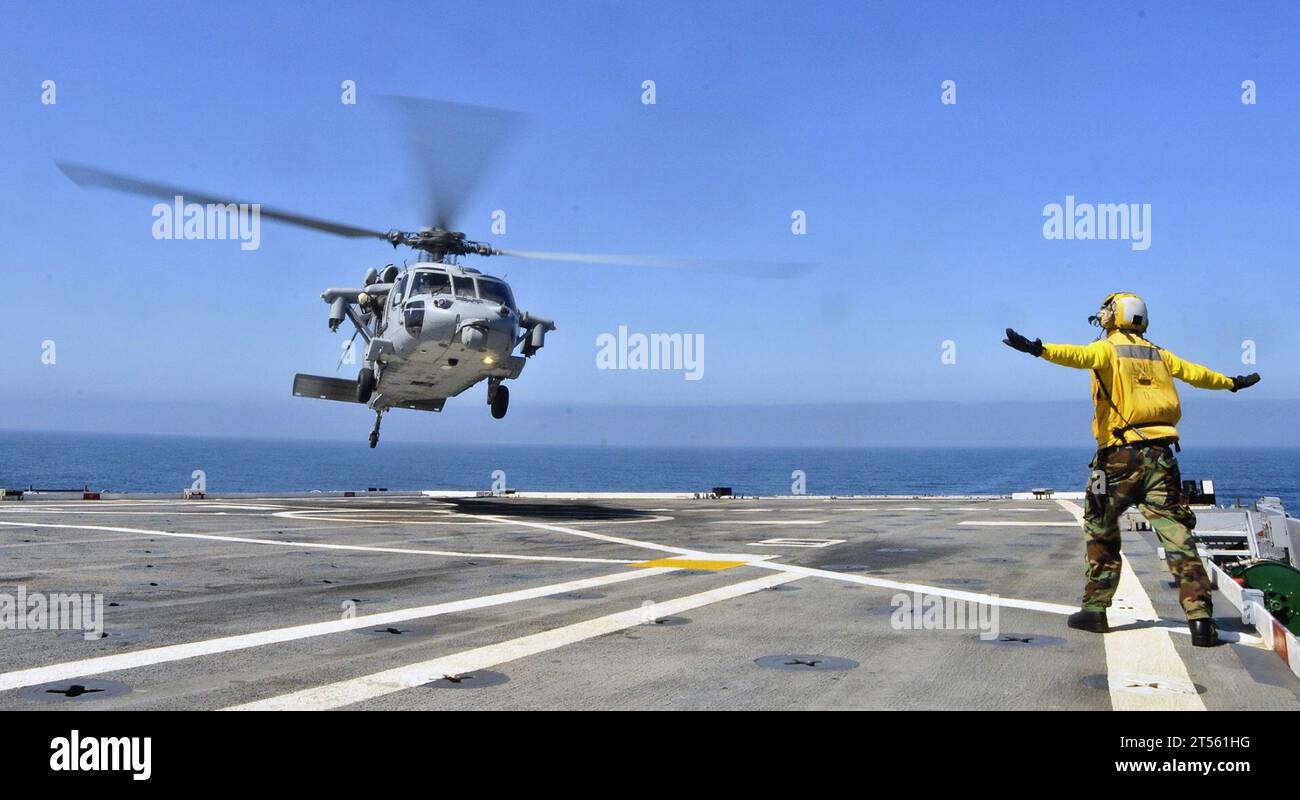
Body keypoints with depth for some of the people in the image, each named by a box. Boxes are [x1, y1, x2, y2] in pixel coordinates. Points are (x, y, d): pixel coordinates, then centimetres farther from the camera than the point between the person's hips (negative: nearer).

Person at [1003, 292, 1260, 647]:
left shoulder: (1108, 348, 1)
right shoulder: (1158, 354, 18)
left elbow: (1078, 355, -22)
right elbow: (1197, 374, 32)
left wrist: (1039, 349, -36)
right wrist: (1233, 382, 51)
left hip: (1120, 455, -4)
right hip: (1160, 454, 4)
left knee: (1100, 531, 11)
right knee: (1178, 536, -1)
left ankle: (1096, 609, 13)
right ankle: (1200, 618, -9)